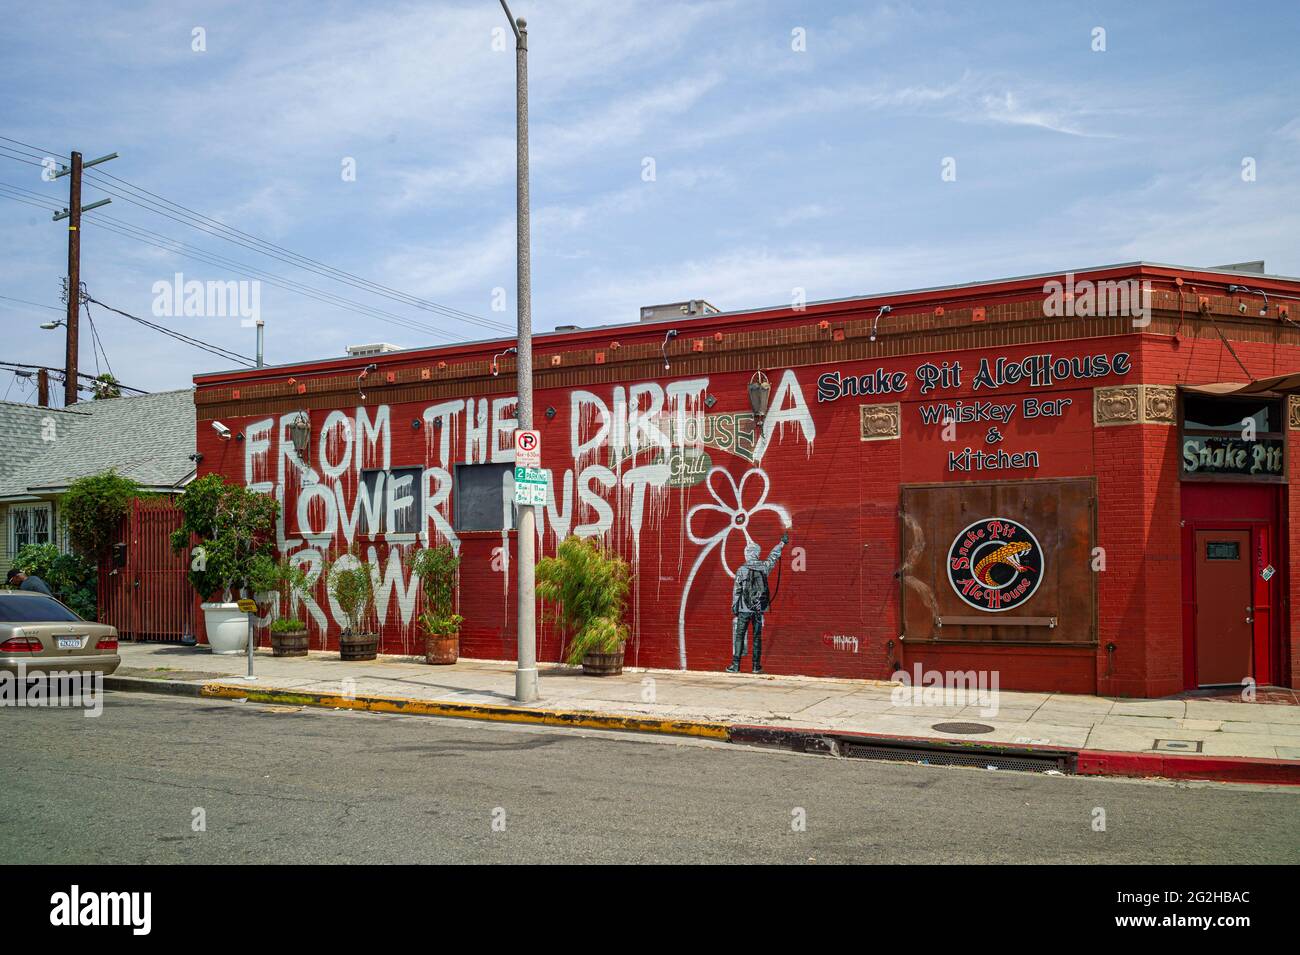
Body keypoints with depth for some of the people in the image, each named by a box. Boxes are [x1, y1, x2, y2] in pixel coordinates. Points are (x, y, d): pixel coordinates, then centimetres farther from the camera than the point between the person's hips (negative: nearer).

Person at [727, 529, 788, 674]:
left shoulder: (741, 570, -6)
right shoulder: (764, 567, 2)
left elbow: (736, 590, -5)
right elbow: (773, 556, 20)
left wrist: (734, 606, 4)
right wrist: (781, 543, 37)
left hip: (744, 609, -3)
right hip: (759, 608, 3)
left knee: (739, 636, 1)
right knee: (757, 637, 7)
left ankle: (736, 665, -3)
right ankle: (757, 666, 8)